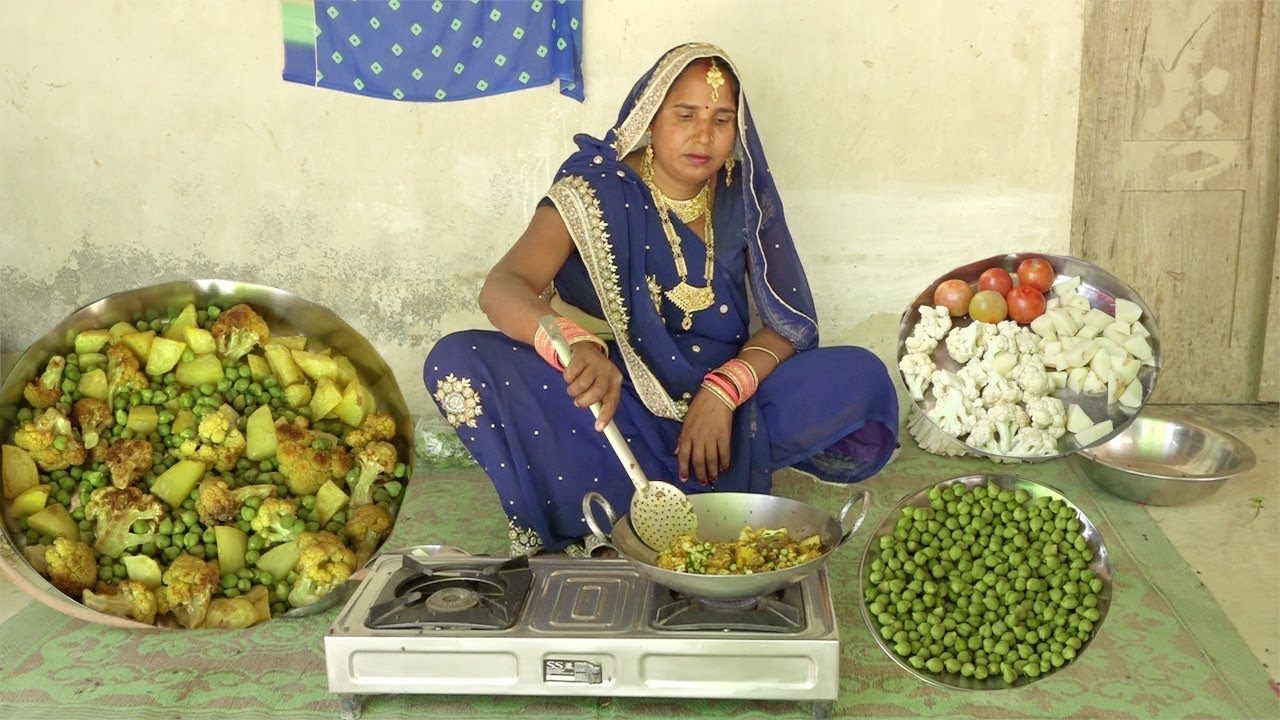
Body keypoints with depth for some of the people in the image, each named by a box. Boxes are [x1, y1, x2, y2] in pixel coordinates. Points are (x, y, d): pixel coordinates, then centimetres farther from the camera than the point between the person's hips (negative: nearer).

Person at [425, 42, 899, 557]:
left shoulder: (743, 199, 0)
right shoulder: (597, 190, -9)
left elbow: (787, 323, -2)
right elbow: (501, 288, -22)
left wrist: (723, 391, -22)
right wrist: (577, 345, -44)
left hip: (720, 406, 3)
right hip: (612, 406, -2)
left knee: (862, 377, -21)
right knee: (457, 362, -25)